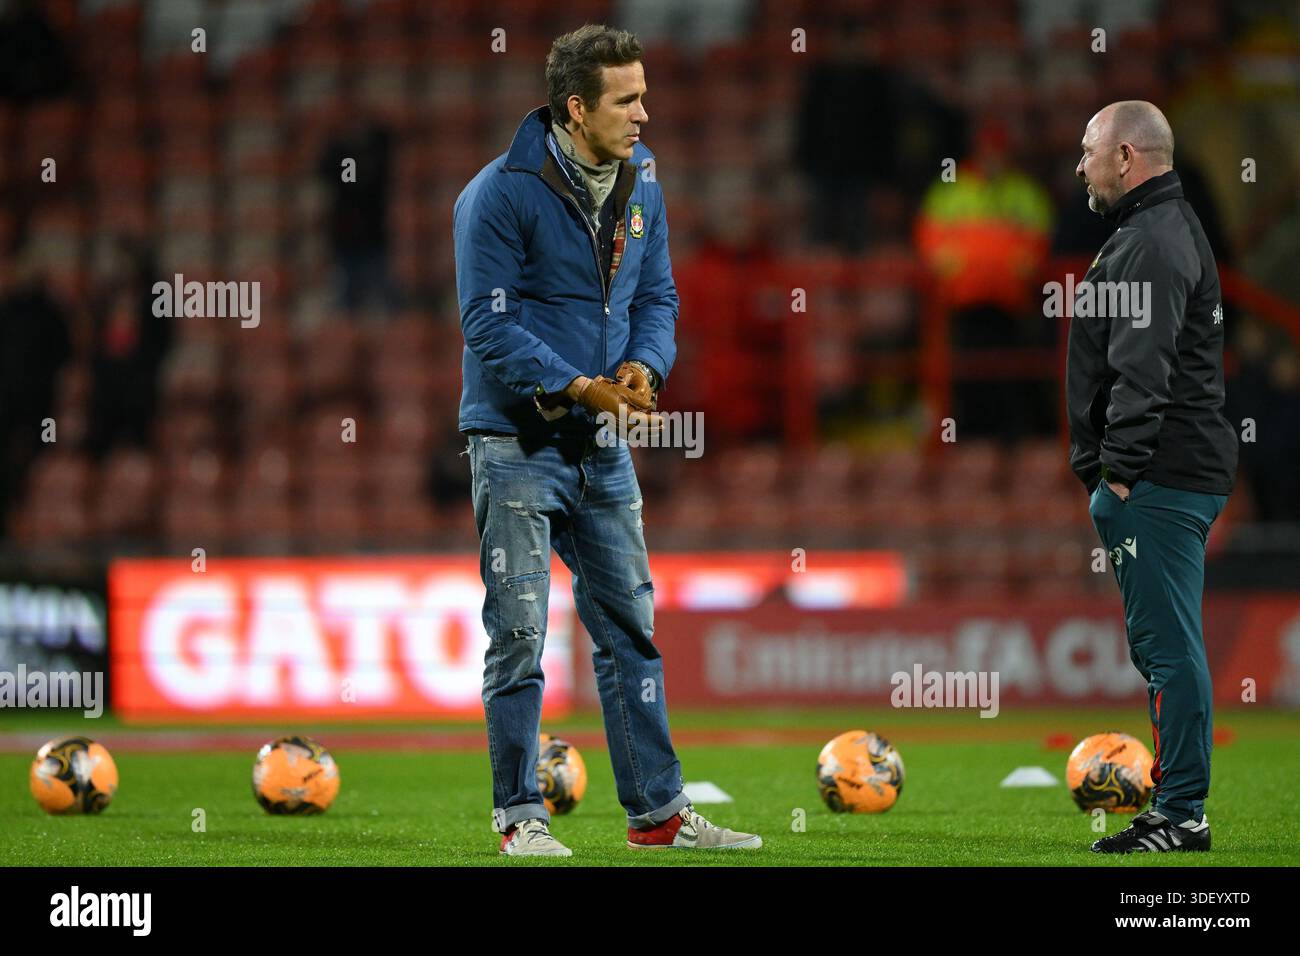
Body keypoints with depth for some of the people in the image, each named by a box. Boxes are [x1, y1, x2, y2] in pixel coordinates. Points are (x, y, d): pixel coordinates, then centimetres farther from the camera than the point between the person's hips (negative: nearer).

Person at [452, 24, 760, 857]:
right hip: (517, 440, -6)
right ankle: (520, 817, 5)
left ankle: (659, 811, 16)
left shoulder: (641, 183, 5)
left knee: (631, 626, 9)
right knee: (519, 635, -3)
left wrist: (642, 367, -8)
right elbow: (490, 326, -16)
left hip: (602, 446, 6)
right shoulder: (501, 194, -15)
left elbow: (657, 295, 13)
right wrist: (579, 388, -23)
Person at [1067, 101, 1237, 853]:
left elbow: (1142, 370, -22)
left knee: (1168, 645, -9)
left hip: (1157, 480, -11)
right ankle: (1177, 809, 17)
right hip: (1171, 477, 11)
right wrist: (1114, 475, 22)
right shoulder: (1162, 230, 21)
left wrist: (1119, 469, -22)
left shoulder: (1153, 244, -14)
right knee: (1165, 646, 13)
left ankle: (1181, 815, -9)